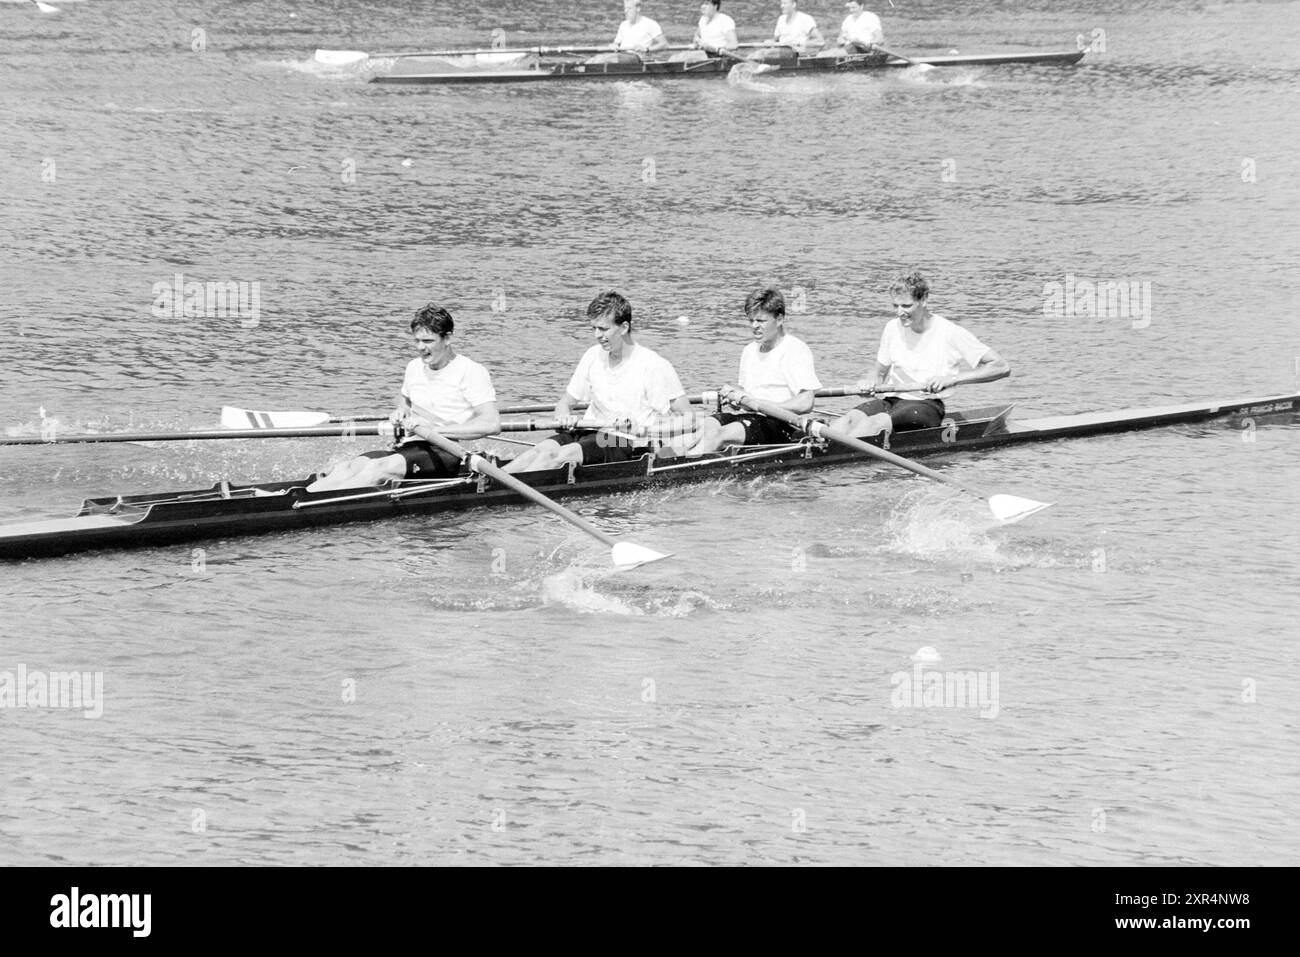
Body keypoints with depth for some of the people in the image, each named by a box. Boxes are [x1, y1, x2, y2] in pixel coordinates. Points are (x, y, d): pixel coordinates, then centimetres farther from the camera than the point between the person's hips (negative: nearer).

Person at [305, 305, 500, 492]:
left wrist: (433, 430, -22)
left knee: (381, 467, -35)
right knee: (353, 466, -24)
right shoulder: (415, 367, 15)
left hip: (446, 453, -7)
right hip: (409, 448, 7)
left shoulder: (471, 372, -7)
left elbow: (492, 425, -19)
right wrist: (402, 410, 11)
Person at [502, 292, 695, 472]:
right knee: (545, 448, -25)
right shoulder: (593, 357, 12)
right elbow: (565, 403, 21)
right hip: (591, 433, 6)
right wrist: (564, 420, -3)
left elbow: (687, 418, -7)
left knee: (563, 455, -30)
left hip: (627, 443, -6)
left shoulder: (654, 365, -6)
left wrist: (652, 429, -24)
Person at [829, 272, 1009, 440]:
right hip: (891, 400, 5)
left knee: (876, 423, -37)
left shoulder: (951, 333, -6)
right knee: (845, 421, -29)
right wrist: (871, 382, -6)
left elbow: (1002, 368, -10)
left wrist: (952, 379, -20)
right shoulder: (893, 328, 8)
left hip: (926, 406, -5)